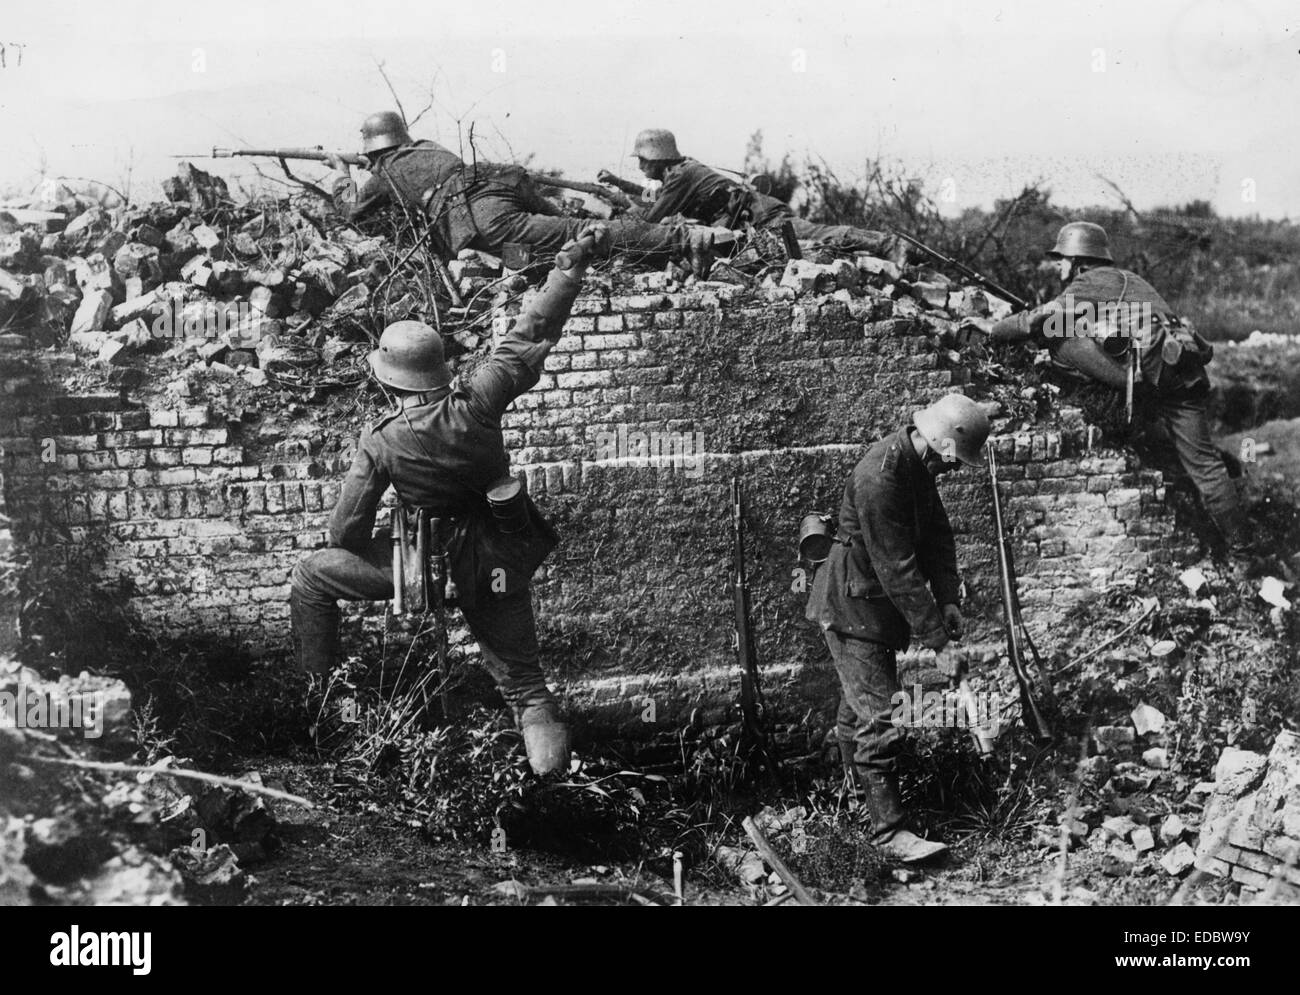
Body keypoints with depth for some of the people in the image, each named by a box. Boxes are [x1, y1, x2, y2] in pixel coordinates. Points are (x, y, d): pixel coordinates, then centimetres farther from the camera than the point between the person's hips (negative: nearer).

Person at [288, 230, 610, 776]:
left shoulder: (380, 442, -15)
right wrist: (573, 261, 1)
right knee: (524, 681, 13)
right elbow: (532, 331, -7)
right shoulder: (477, 401, -14)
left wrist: (363, 552, 16)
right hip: (500, 562, 3)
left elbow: (346, 531, -7)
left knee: (311, 575, 17)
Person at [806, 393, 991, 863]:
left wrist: (948, 599, -4)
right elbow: (897, 570, -30)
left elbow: (937, 531, 8)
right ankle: (889, 828, -5)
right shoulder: (879, 478, -30)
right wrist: (938, 642, -26)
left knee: (860, 704, 24)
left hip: (877, 602, 10)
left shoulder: (918, 465, 1)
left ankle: (861, 789, 40)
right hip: (852, 605, -10)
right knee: (880, 718, -10)